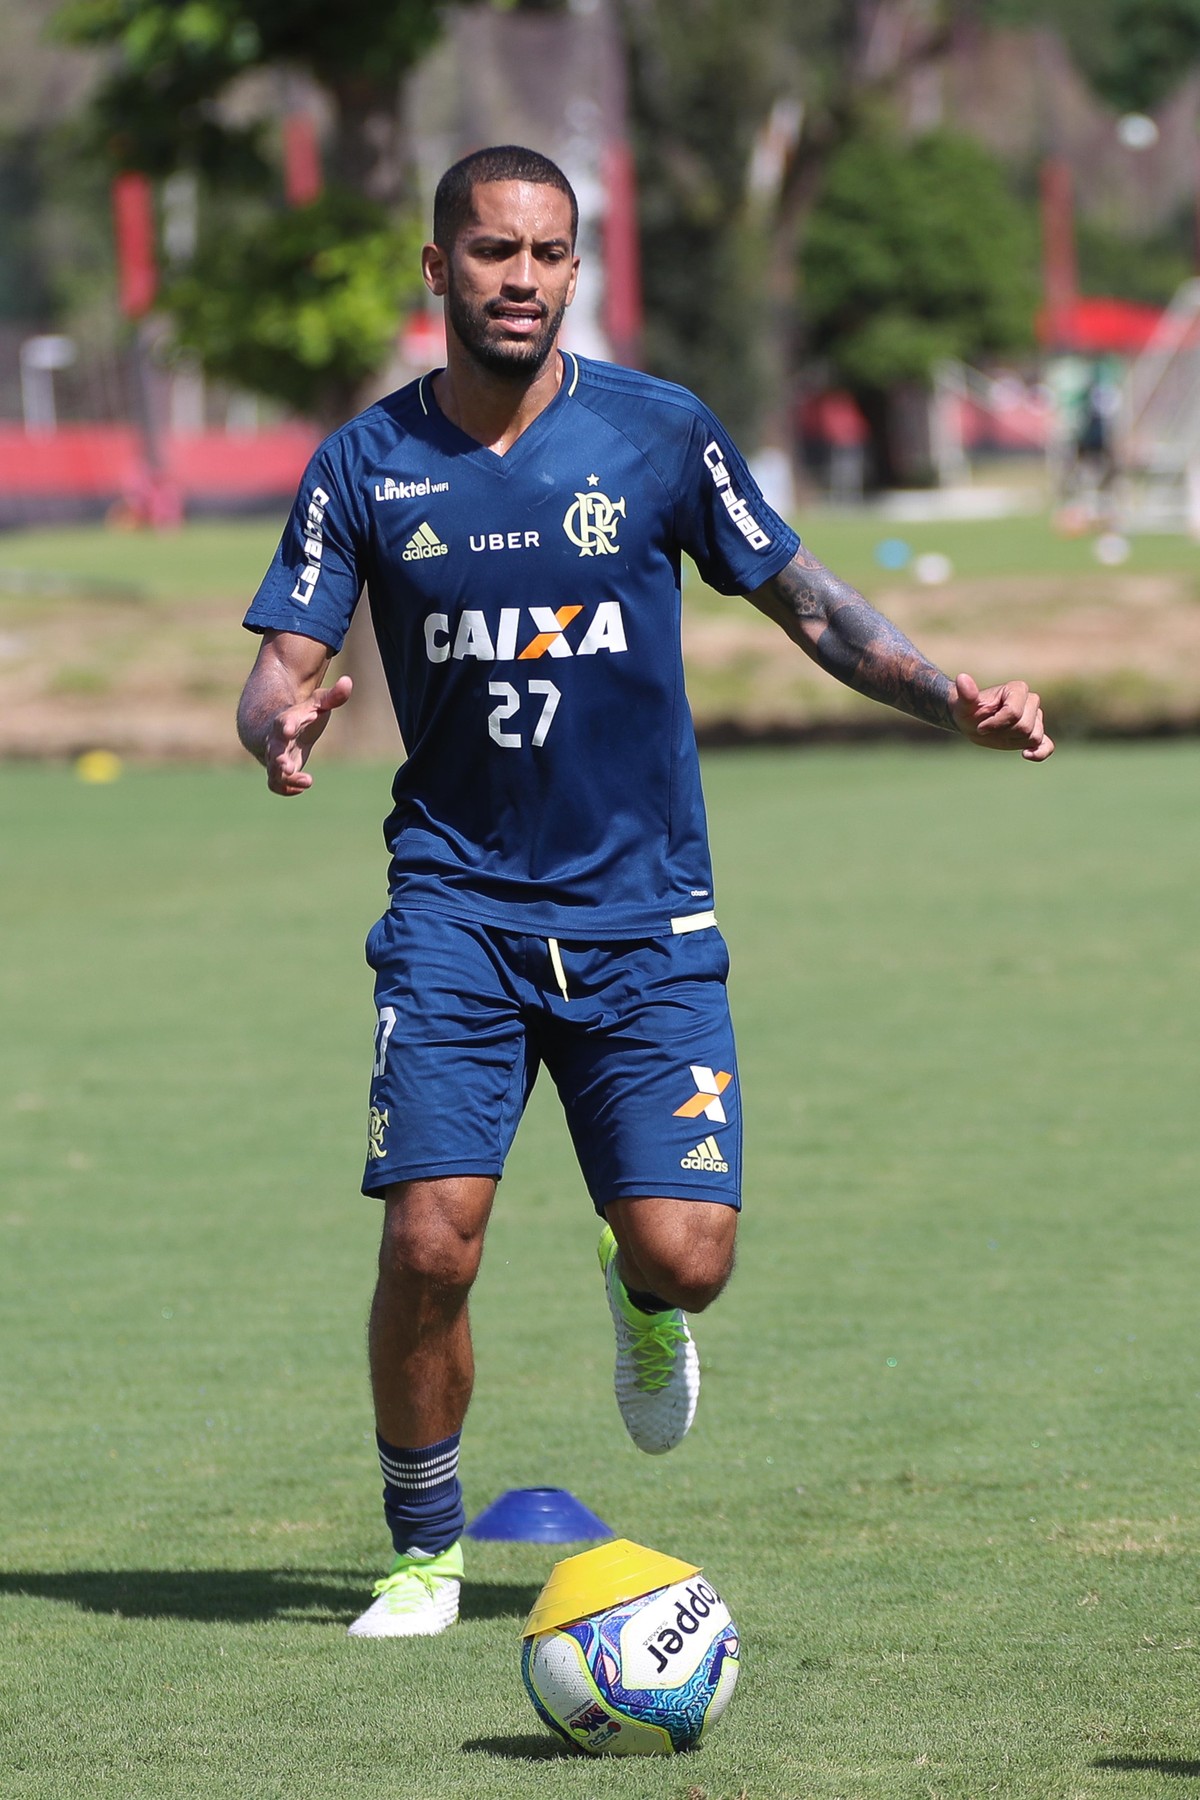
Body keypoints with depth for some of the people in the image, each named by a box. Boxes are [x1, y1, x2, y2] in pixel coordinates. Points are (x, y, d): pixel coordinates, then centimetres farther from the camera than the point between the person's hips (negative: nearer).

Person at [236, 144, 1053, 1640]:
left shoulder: (660, 435, -2)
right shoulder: (367, 465, -1)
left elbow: (807, 603, 5)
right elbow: (283, 667, -1)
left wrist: (952, 699, -10)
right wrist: (280, 725, -25)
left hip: (641, 909, 0)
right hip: (456, 901, 0)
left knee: (687, 1256, -10)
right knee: (429, 1239, -14)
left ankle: (639, 1300, 30)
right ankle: (425, 1549, 8)